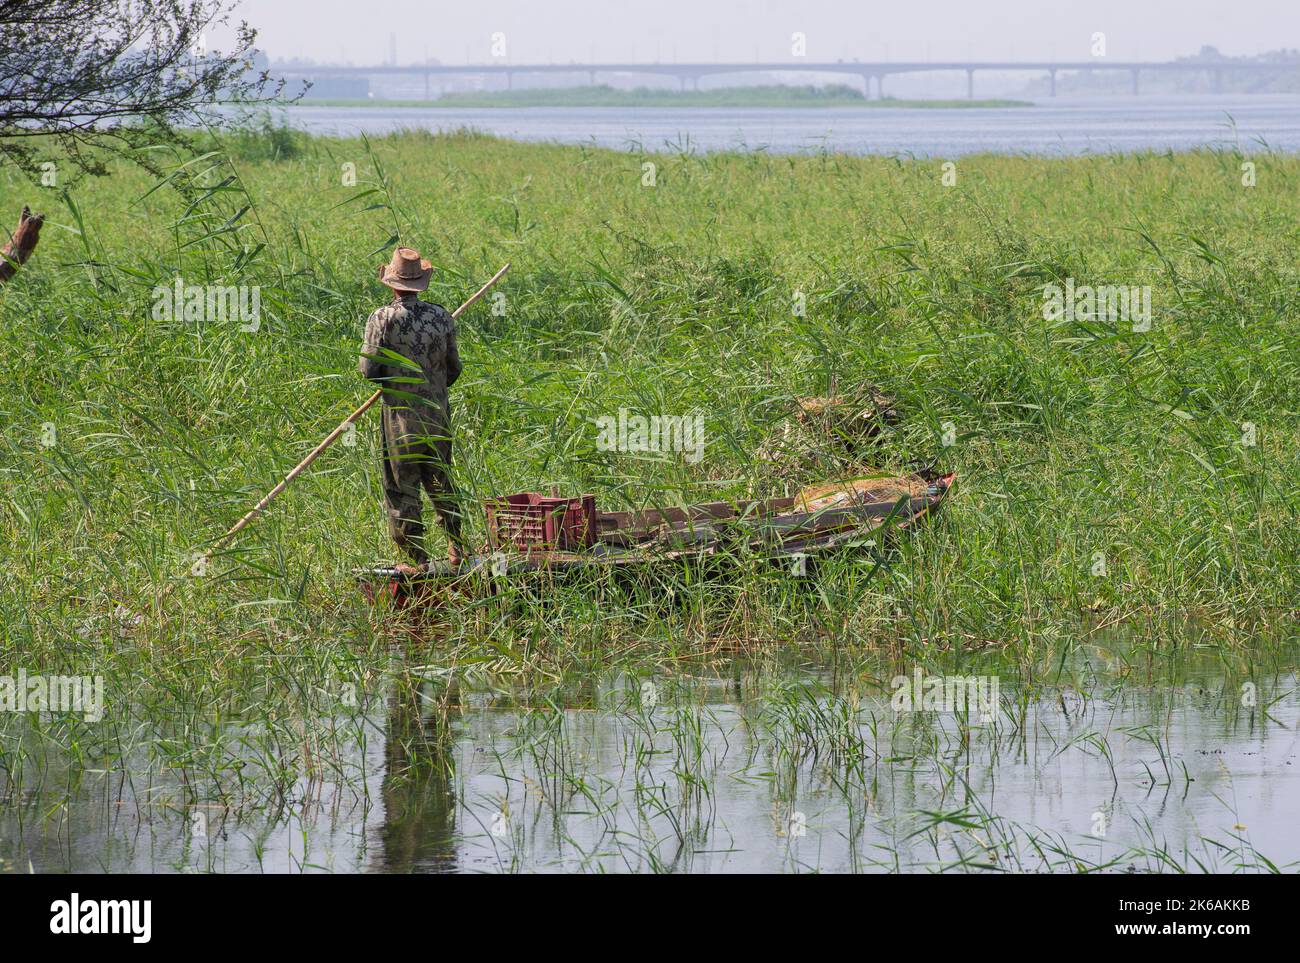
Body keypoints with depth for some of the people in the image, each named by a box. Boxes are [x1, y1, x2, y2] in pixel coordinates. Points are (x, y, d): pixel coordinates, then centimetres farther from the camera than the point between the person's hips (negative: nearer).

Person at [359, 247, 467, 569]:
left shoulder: (382, 319, -13)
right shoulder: (442, 316, 0)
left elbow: (369, 370, -13)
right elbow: (454, 368, 7)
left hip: (400, 415, -4)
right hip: (438, 413, 4)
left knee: (402, 489, 4)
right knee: (441, 482, 20)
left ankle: (418, 558, 5)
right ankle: (457, 550, 23)